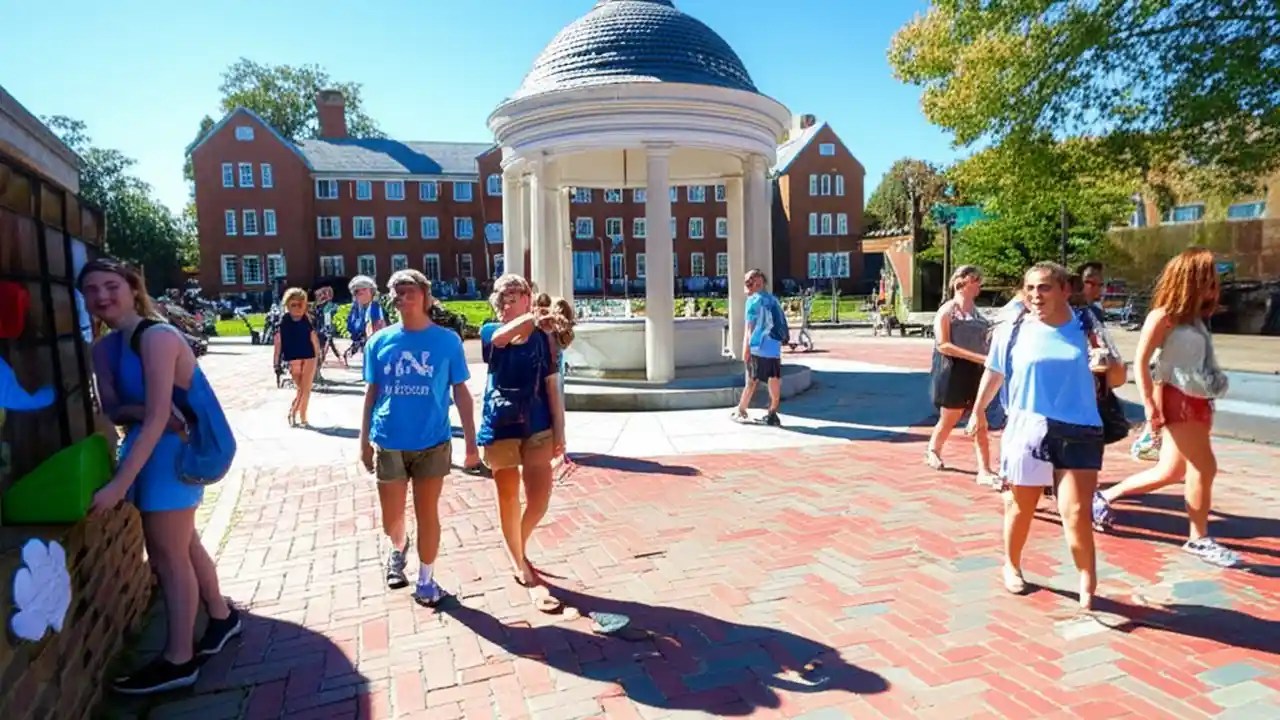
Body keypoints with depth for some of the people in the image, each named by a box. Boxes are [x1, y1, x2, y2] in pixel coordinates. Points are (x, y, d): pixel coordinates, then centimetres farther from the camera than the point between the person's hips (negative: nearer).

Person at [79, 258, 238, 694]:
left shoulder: (158, 337, -21)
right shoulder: (104, 349, 6)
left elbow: (156, 419, -26)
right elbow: (112, 410, 1)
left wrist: (119, 485, -29)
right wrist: (138, 410, -22)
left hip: (170, 452, -9)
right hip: (150, 449, 9)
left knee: (168, 556, 1)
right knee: (182, 545, 21)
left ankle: (179, 660, 15)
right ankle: (221, 615, 40)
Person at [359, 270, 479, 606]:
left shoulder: (447, 340, -4)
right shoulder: (379, 342, 1)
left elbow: (461, 392, 0)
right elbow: (371, 393, 7)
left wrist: (471, 439, -2)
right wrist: (364, 441, 7)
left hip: (432, 443, -1)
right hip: (389, 444, 2)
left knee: (427, 515, 9)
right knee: (391, 519, 11)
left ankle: (426, 580, 27)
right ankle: (398, 549, 45)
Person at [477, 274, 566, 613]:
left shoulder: (541, 338, 1)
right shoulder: (490, 332, -2)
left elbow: (552, 387, 2)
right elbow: (504, 336, -29)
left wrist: (559, 431, -1)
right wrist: (531, 318, -50)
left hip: (537, 427, 1)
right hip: (500, 428, -1)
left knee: (539, 500, 1)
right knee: (509, 501, 8)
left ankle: (518, 549, 32)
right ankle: (524, 570, 25)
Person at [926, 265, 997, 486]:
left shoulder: (975, 311, 12)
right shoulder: (947, 310, -8)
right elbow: (943, 345, -18)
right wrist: (978, 357, -24)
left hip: (976, 371, 5)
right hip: (953, 371, -5)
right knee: (950, 418, 8)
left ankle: (985, 471, 2)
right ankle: (933, 450, 36)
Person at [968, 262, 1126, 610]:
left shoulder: (1086, 330, -2)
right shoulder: (1012, 331, -4)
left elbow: (1118, 379, 5)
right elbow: (993, 374, 11)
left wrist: (1109, 363, -18)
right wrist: (978, 411, 20)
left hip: (1079, 431, 0)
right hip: (1027, 429, 0)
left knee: (1077, 513, -5)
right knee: (1020, 507, 13)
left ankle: (1088, 585, 13)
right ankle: (1012, 566, 34)